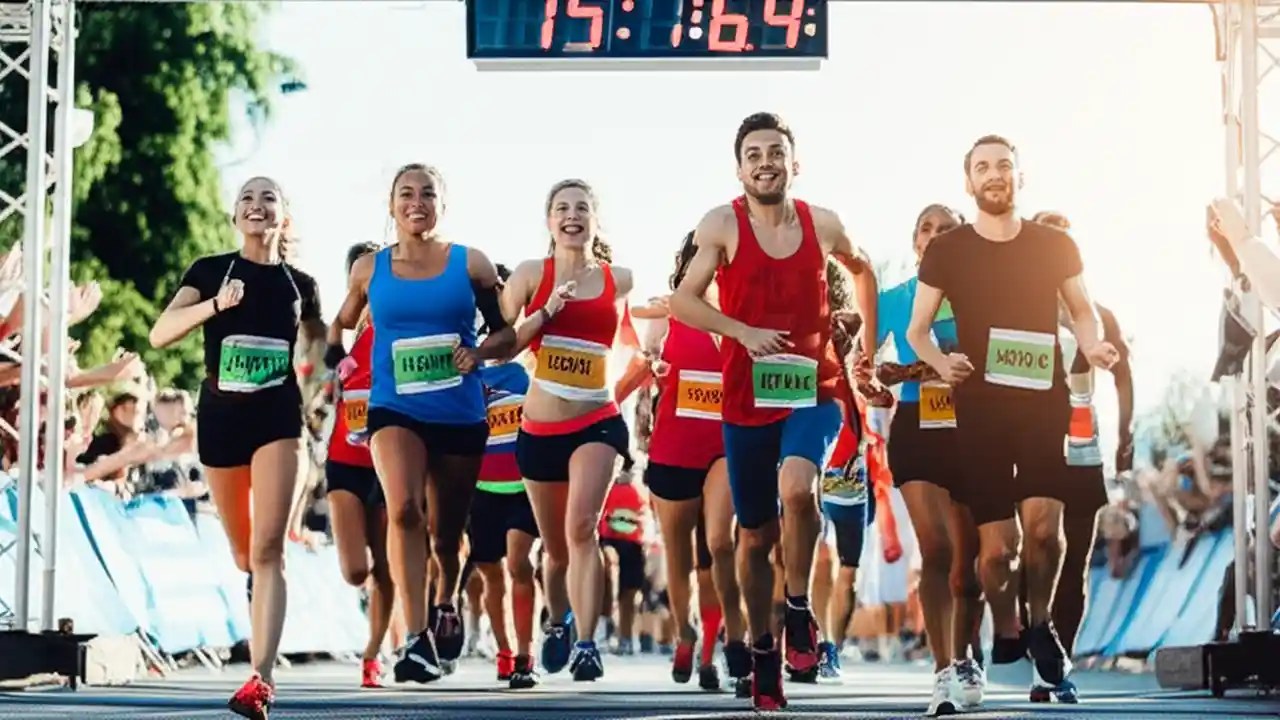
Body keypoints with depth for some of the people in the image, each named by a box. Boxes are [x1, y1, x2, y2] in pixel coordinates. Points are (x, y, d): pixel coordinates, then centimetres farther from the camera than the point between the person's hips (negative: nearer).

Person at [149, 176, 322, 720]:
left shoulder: (300, 284, 6)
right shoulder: (209, 271, 2)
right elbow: (159, 334, -11)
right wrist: (216, 305, -24)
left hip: (278, 415, -1)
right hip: (220, 415, 1)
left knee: (267, 548, -15)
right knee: (243, 554, 14)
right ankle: (262, 656, 42)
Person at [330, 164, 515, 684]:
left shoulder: (470, 264, 1)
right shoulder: (369, 269, 5)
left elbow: (507, 333, 5)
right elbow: (341, 330, 19)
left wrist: (479, 351, -14)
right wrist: (334, 355, 0)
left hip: (460, 414, 1)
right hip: (395, 409, -1)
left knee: (446, 531, 13)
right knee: (403, 508, -27)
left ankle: (445, 607, 46)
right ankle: (418, 638, -26)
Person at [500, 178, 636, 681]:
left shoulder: (619, 279, 5)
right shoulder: (531, 275, 0)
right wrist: (547, 311, -17)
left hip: (598, 422, -1)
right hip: (540, 428, 1)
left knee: (582, 528, -24)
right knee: (555, 548, 14)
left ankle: (587, 644, -22)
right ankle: (558, 625, 43)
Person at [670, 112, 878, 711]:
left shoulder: (823, 225, 0)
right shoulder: (722, 225, -6)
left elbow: (860, 269, 21)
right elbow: (682, 302, -11)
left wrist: (868, 342, 19)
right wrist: (742, 330, -23)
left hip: (815, 391, 0)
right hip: (748, 400, 0)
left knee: (796, 486, -31)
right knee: (755, 534, 10)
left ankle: (799, 611, -9)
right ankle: (763, 653, 29)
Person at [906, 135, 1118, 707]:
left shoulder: (1055, 245, 3)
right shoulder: (946, 251, 0)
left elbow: (1081, 310, 16)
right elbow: (917, 329, 6)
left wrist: (1092, 346, -7)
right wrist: (939, 362, -15)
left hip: (1044, 402, 0)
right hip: (980, 407, 0)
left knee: (1042, 523, -19)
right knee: (997, 544, -4)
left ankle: (1040, 624, 9)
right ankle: (1004, 632, 26)